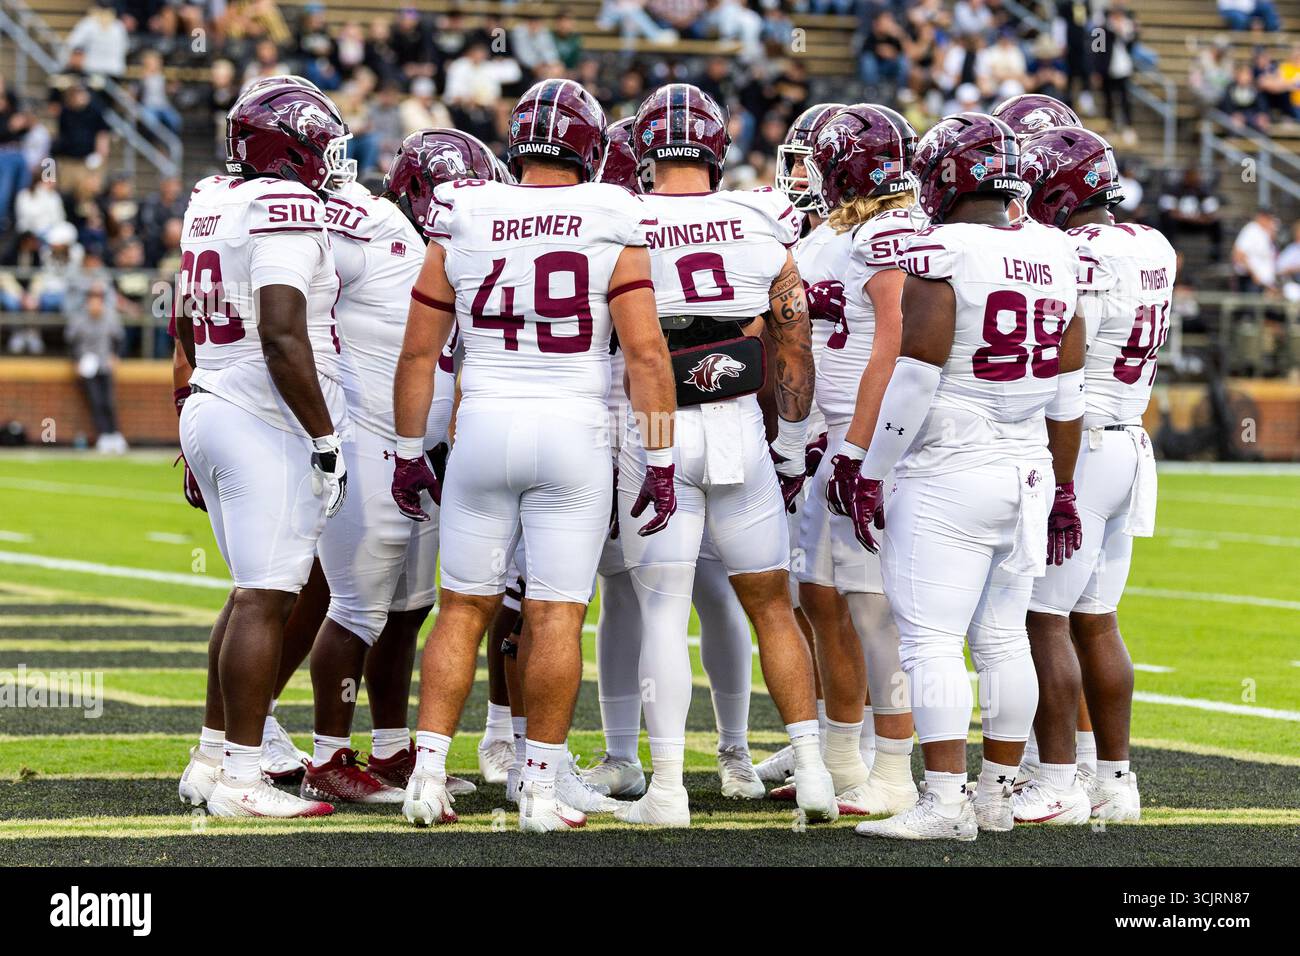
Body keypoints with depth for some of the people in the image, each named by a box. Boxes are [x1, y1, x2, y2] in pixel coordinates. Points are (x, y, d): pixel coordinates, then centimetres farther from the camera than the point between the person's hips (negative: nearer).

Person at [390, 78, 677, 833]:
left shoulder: (461, 228, 3)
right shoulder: (612, 230, -4)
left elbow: (418, 354, 6)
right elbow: (647, 354, -9)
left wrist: (409, 453, 15)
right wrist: (662, 462, -4)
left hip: (485, 429, 2)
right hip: (574, 433, -2)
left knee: (465, 608, 11)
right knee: (557, 617, 1)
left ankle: (427, 773, 6)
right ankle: (541, 792, 1)